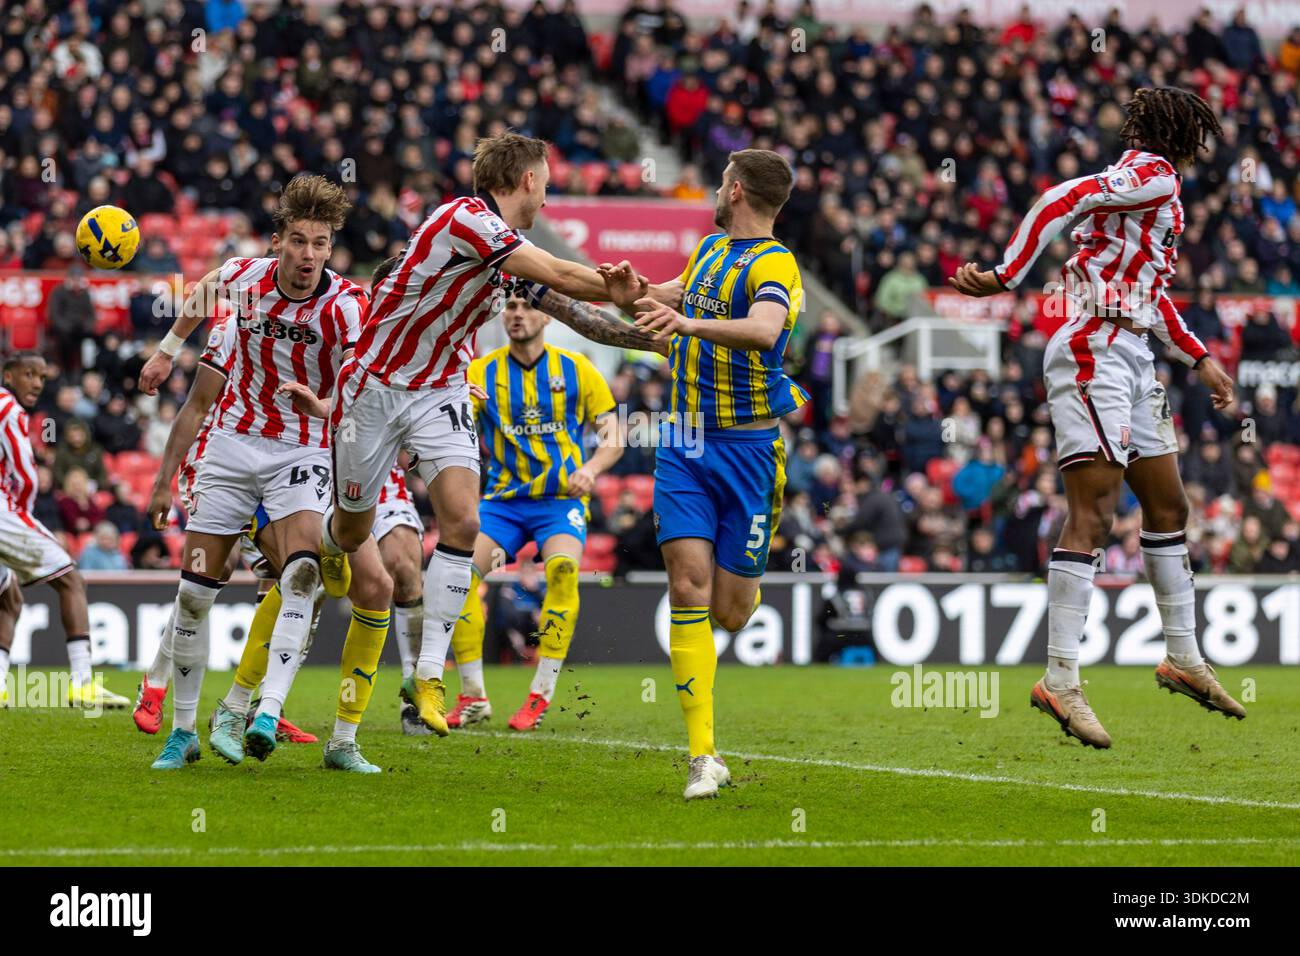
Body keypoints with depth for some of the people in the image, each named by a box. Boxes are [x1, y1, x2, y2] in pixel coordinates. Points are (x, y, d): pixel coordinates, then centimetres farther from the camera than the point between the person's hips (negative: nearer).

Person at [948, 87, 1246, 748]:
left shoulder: (1156, 186, 22)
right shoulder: (1155, 175, -8)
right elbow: (1063, 200, -20)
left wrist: (1200, 359, 29)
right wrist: (1006, 278, -24)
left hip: (1131, 361, 10)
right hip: (1095, 352, -10)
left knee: (1168, 506, 16)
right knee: (1093, 515, -15)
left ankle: (1183, 657, 27)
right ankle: (1061, 681, -19)